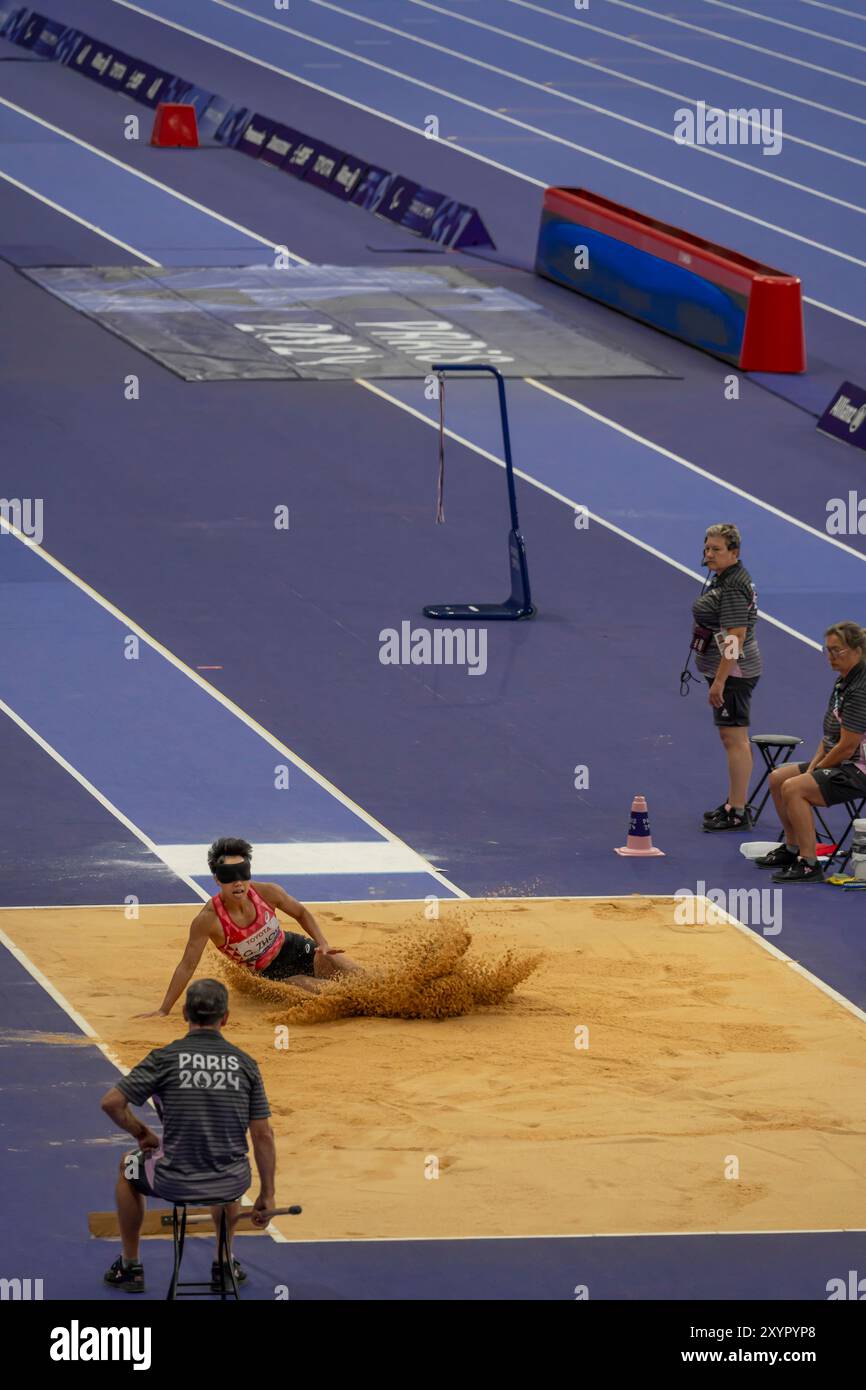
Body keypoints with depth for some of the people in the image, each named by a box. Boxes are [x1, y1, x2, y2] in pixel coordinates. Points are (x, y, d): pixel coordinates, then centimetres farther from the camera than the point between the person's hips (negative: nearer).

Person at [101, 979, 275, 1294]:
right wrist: (266, 1195, 9)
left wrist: (142, 1134, 10)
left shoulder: (165, 1058, -8)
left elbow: (111, 1103, -9)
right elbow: (263, 1135, 0)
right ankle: (225, 1263, 42)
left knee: (129, 1168, 32)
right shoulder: (245, 1064, -1)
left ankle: (130, 1266, 37)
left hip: (176, 1183, -2)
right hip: (230, 1184, 2)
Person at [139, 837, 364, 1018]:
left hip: (295, 948, 3)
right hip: (270, 974, -3)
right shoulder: (208, 920, -29)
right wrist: (163, 1011, -22)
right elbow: (187, 966, -22)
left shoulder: (266, 893, -20)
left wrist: (323, 945, -14)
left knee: (359, 976, -11)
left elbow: (301, 913, 0)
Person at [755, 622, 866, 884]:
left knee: (794, 788, -25)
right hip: (842, 765, 11)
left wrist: (817, 770, -10)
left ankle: (809, 865, -23)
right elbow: (830, 735, 14)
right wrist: (813, 766, 1)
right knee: (778, 778, 16)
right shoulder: (842, 681, 9)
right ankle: (792, 848, 27)